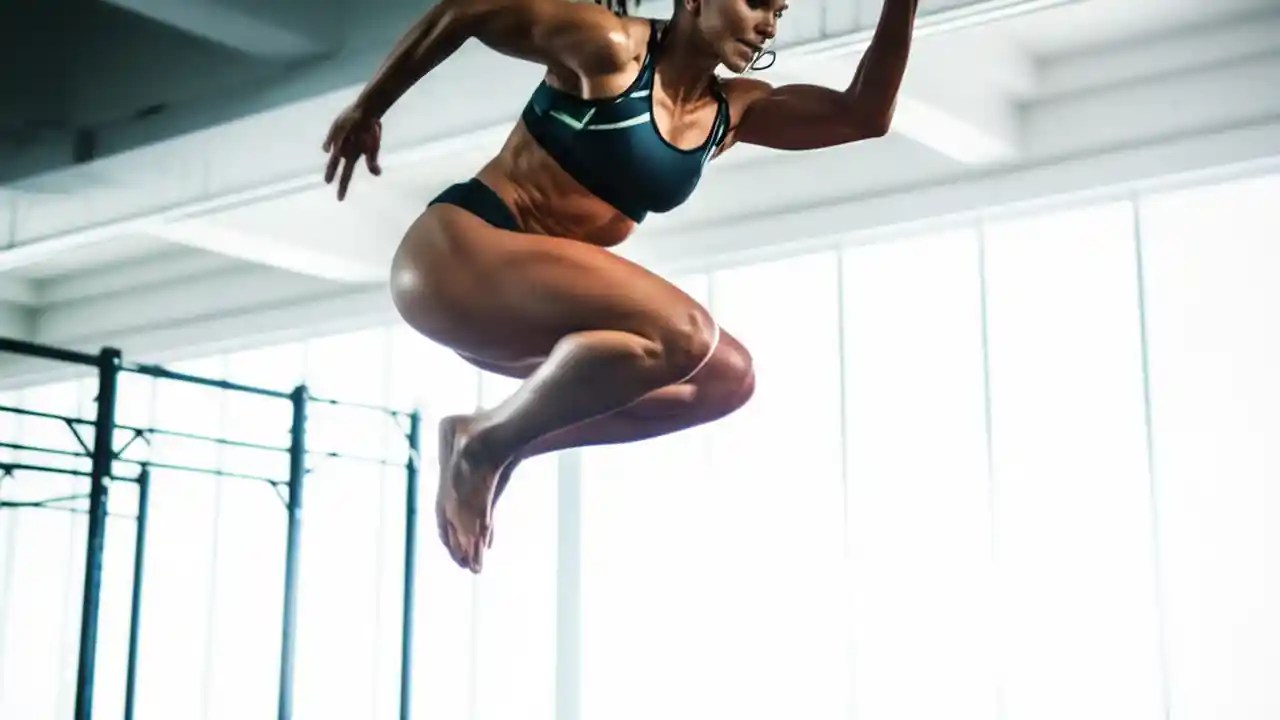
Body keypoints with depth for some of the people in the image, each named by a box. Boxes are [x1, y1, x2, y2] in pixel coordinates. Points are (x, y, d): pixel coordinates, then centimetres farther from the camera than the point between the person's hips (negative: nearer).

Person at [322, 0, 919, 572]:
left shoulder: (732, 111, 11)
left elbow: (864, 114, 5)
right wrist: (366, 109, 6)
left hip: (524, 306, 9)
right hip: (455, 256, -9)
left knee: (727, 377, 1)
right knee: (679, 333, -28)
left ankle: (500, 443, 3)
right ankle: (485, 445, -11)